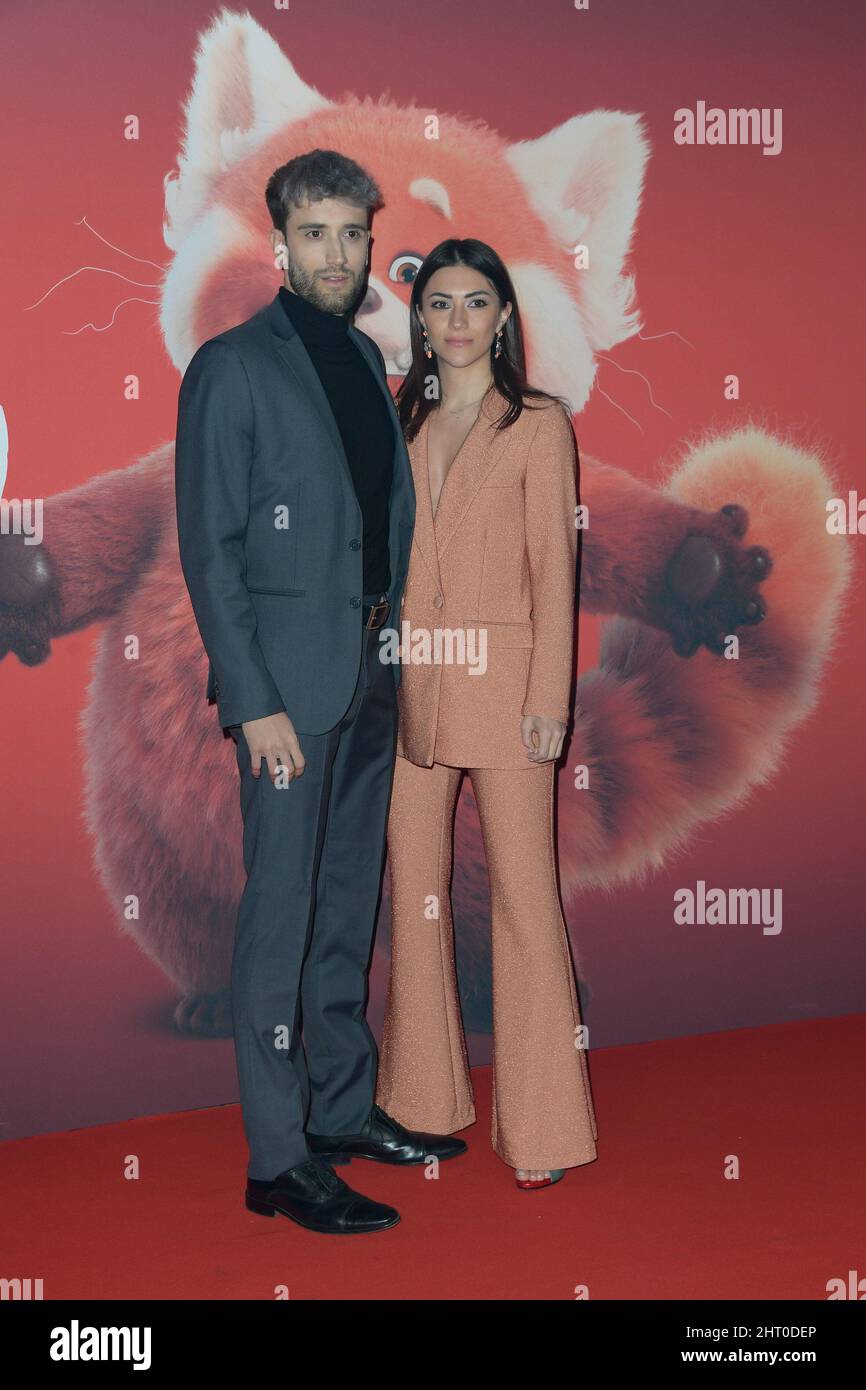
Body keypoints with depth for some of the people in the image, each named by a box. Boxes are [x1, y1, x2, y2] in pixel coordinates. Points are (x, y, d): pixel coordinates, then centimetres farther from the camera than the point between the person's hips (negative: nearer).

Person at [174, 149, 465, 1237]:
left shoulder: (366, 358, 15)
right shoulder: (232, 366, -6)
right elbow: (209, 548, -10)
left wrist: (396, 646, 11)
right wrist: (255, 701, -16)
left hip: (369, 679, 7)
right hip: (289, 685, -7)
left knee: (348, 909, 15)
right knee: (283, 916, -2)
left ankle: (344, 1111, 28)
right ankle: (277, 1158, 8)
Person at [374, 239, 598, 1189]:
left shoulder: (539, 423, 1)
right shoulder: (397, 424, 13)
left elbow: (554, 567, -4)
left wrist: (549, 700, -10)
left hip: (501, 682, -4)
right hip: (408, 684, 5)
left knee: (523, 896, -3)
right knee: (414, 890, 10)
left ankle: (540, 1128, 7)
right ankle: (424, 1099, 24)